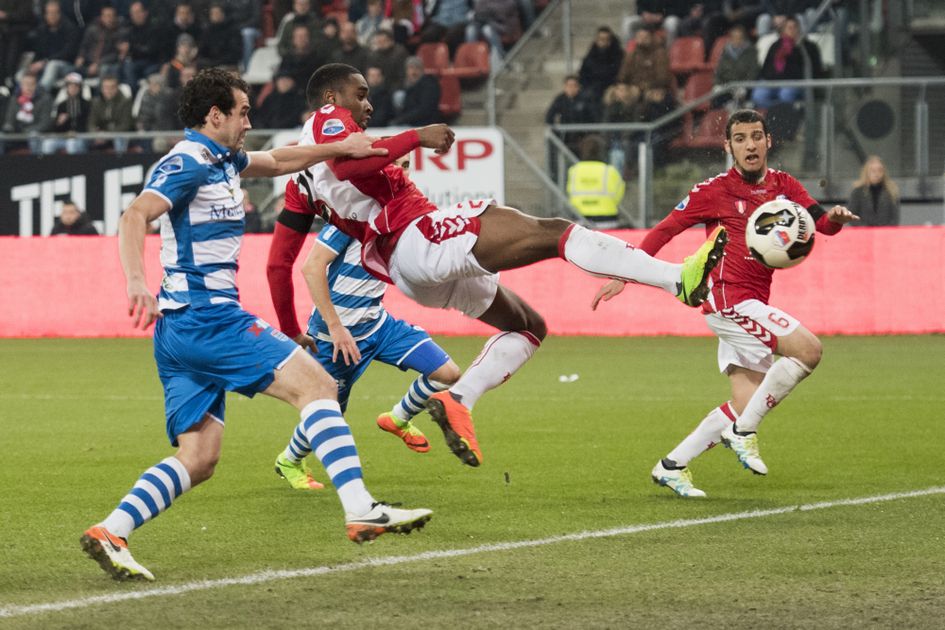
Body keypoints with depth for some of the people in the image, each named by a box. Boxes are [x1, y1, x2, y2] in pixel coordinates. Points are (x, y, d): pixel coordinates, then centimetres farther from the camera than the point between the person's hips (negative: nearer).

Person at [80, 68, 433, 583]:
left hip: (181, 328, 10)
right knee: (315, 383, -11)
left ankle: (110, 532, -7)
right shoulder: (187, 163, -9)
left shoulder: (220, 160, 20)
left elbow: (277, 161, 37)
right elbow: (135, 216, -23)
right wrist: (136, 282, -38)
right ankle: (360, 511, -19)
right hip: (206, 316, -10)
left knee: (198, 459, 3)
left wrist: (341, 148, 35)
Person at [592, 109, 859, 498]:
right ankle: (744, 431, -12)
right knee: (808, 349, -22)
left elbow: (821, 223, 0)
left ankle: (672, 466, 13)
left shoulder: (783, 185, 10)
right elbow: (665, 229, -1)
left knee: (746, 404, 4)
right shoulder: (715, 190, -5)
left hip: (752, 305, 7)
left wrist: (835, 217, -24)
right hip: (728, 299, -7)